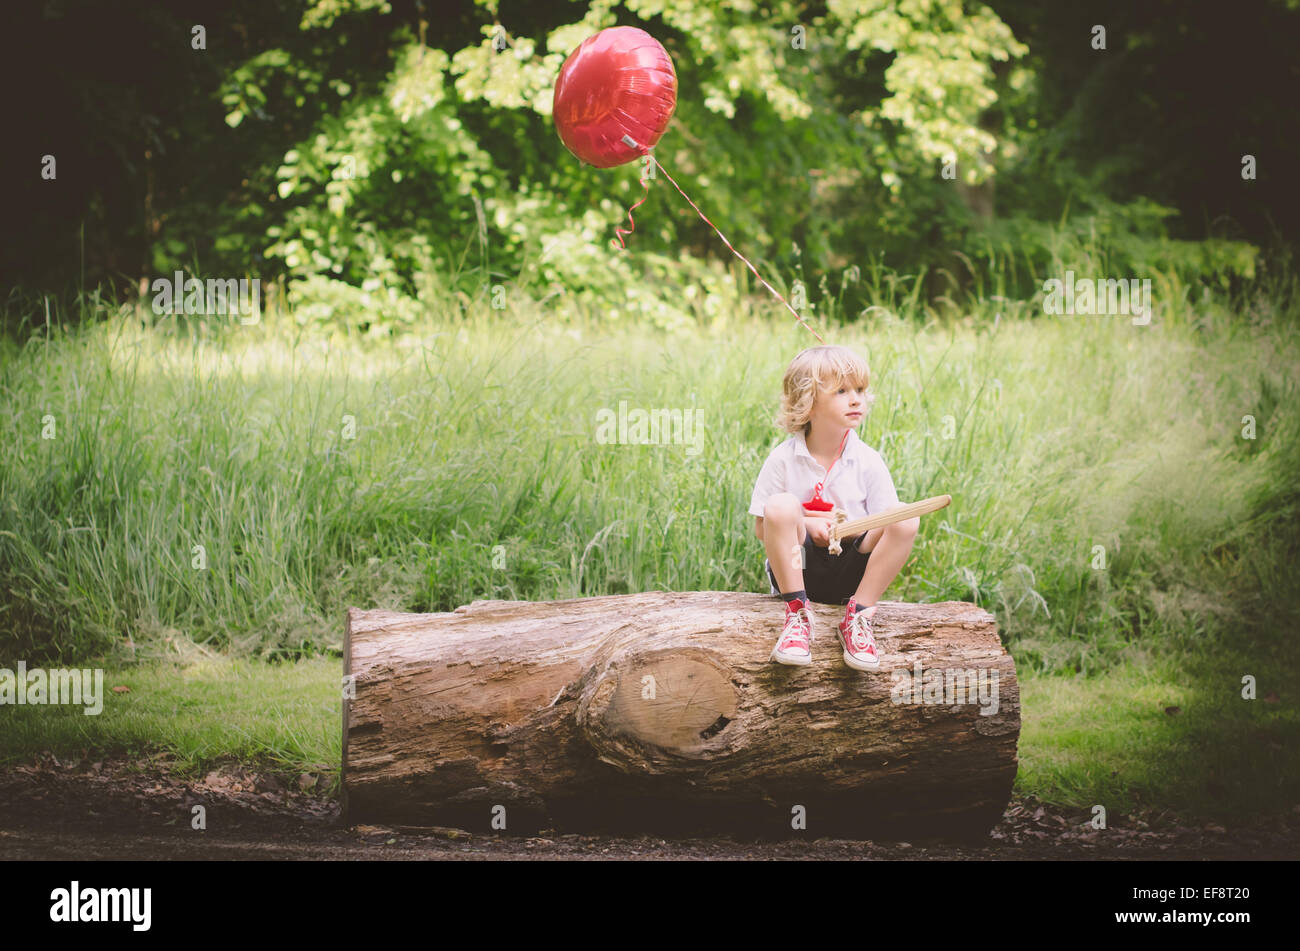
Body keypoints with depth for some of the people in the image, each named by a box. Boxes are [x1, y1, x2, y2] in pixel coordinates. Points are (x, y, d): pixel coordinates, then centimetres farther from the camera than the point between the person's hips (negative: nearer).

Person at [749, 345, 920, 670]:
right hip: (798, 566, -1)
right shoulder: (783, 459, -5)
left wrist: (869, 538, -27)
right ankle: (797, 613, -21)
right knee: (781, 506, -29)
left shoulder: (868, 461, -3)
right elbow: (762, 528, -1)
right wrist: (805, 525, -19)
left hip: (851, 573, 1)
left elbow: (874, 539, -4)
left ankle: (857, 616, -16)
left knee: (906, 521, -22)